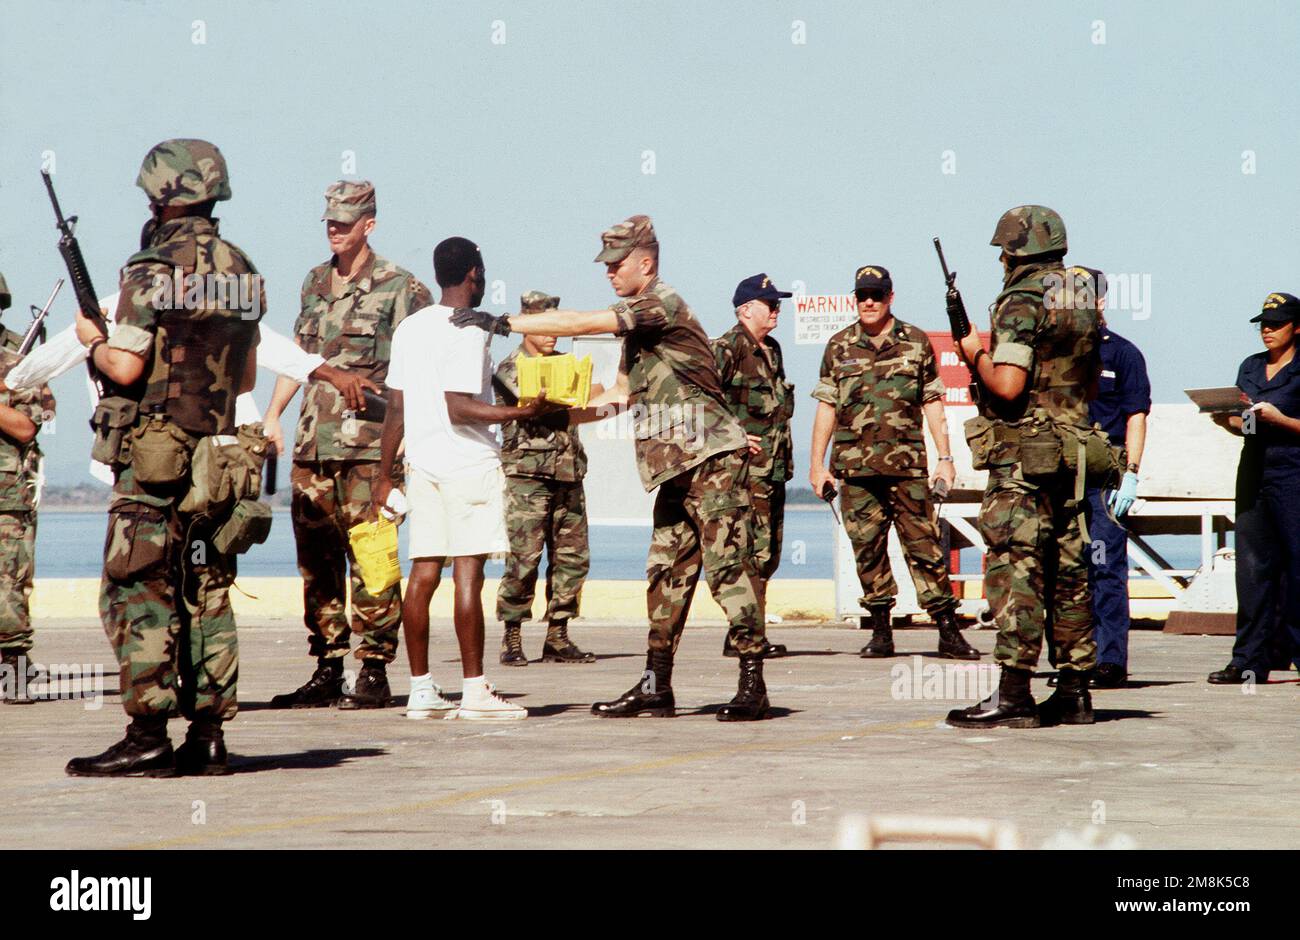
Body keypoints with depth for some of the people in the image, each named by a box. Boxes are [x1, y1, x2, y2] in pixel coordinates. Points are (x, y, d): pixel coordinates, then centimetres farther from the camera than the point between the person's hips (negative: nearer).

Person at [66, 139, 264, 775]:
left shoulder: (152, 270, -12)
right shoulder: (242, 273, 10)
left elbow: (126, 368, -16)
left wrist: (93, 340, 3)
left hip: (154, 457, -7)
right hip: (218, 455, 7)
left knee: (138, 593, -3)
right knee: (207, 595, 10)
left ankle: (147, 738, -6)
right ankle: (207, 735, 10)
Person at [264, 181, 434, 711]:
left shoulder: (399, 288, -3)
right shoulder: (315, 283, 16)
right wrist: (272, 414, 15)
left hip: (368, 445, -6)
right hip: (312, 443, 6)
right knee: (317, 562, 8)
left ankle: (374, 673, -2)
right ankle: (327, 672, 14)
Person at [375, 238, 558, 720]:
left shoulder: (410, 327, 12)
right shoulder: (468, 332, -11)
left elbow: (396, 408, 13)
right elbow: (459, 408, -18)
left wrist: (384, 475, 17)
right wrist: (523, 413, -21)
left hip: (423, 463, 7)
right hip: (469, 463, -7)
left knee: (423, 574, 7)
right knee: (468, 573, -7)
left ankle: (421, 690, 9)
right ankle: (474, 692, -7)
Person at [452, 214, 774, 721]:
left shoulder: (662, 303, -12)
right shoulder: (636, 323, 19)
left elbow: (583, 323, -20)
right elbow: (621, 396, 24)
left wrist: (503, 323, -19)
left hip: (713, 458, -10)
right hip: (677, 468, 10)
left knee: (727, 566, -10)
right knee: (667, 571, 8)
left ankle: (753, 685, -8)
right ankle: (656, 686, 10)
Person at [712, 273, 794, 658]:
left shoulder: (772, 350, 18)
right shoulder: (726, 350, -11)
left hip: (774, 467, 9)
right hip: (746, 466, -9)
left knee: (769, 554, 10)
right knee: (753, 552, -12)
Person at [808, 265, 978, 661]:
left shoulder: (916, 342, 6)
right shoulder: (839, 347, 9)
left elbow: (932, 403, 9)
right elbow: (826, 407, 10)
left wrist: (945, 458, 4)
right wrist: (817, 464, 6)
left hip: (907, 464, -1)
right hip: (855, 465, 1)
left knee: (924, 546, -3)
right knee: (868, 550, 3)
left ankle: (949, 632, -1)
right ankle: (881, 632, 11)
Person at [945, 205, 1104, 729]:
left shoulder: (1021, 303, -13)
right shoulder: (1084, 303, 13)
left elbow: (1008, 386, -23)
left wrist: (976, 354, -4)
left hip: (1023, 456, -8)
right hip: (1072, 453, 8)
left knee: (1015, 569, -8)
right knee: (1068, 572, 11)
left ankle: (1013, 696, -10)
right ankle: (1074, 692, 14)